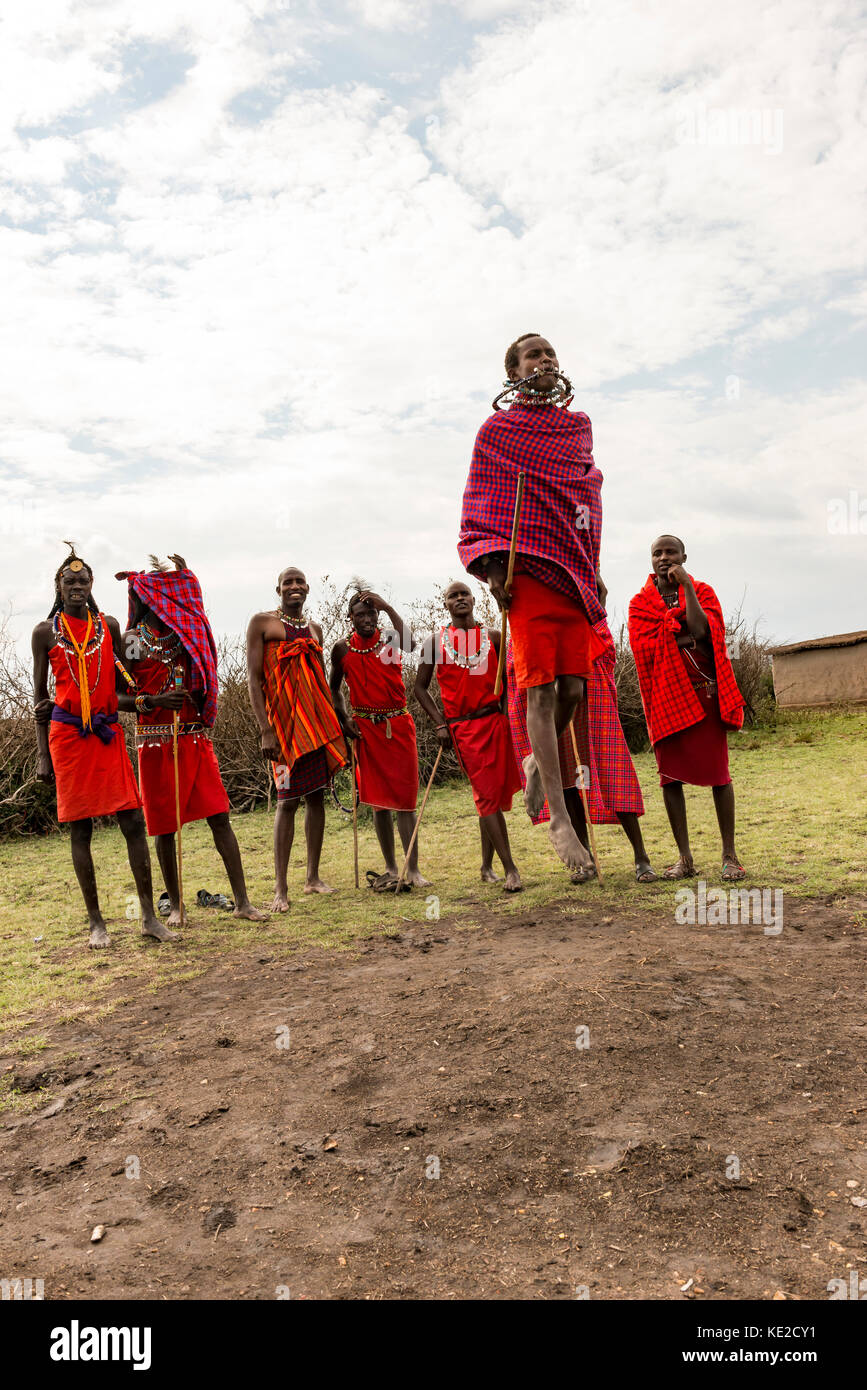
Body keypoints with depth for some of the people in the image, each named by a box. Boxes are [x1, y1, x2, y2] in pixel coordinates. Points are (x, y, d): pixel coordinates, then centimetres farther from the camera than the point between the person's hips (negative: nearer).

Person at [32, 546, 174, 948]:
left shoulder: (108, 625, 11)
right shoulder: (46, 631, 4)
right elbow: (40, 697, 6)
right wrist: (42, 754, 2)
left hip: (108, 733, 2)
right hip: (67, 735, -2)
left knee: (133, 821, -3)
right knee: (80, 829, 3)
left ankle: (149, 916, 3)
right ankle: (96, 922, 12)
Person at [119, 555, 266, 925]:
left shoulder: (187, 631, 11)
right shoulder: (133, 638, -1)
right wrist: (151, 701, -21)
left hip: (195, 737, 4)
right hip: (156, 741, -4)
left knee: (219, 815, -1)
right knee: (164, 825, 4)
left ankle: (242, 901, 1)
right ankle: (175, 904, 18)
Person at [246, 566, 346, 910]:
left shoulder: (314, 629, 17)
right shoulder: (262, 623, 1)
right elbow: (253, 678, -6)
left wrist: (336, 724, 16)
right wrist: (265, 730, -14)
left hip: (318, 720, 5)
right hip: (283, 719, -5)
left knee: (317, 796, 7)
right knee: (288, 800, -7)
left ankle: (313, 877, 17)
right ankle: (281, 887, -1)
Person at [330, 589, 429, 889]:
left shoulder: (390, 642, -1)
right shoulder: (343, 649, 3)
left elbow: (409, 644, -25)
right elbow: (334, 688, 14)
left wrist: (386, 606, -24)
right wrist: (343, 719, 1)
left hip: (398, 725, -1)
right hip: (366, 728, 1)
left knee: (405, 797, -1)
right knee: (378, 799, 6)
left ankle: (413, 869, 3)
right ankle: (391, 868, 17)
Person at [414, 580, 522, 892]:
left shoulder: (492, 637, 9)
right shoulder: (436, 641, 5)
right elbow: (420, 687, 7)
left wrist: (509, 717, 2)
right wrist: (440, 724, -2)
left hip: (496, 722, 2)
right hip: (462, 728, -2)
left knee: (494, 794, 7)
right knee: (487, 795, -8)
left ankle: (487, 866, 23)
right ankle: (510, 868, -6)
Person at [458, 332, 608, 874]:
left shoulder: (579, 426, 21)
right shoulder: (497, 430, 8)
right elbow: (478, 507, 3)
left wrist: (595, 569, 15)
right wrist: (492, 567, -12)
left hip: (576, 574, 5)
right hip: (529, 570, -4)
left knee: (574, 687, 0)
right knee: (541, 689, -9)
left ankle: (539, 763, 28)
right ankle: (559, 816, -8)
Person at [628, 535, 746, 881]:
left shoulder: (702, 591, 9)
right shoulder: (640, 603, 9)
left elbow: (700, 628, -12)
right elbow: (645, 648, -6)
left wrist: (686, 584, -9)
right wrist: (684, 636, -10)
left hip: (705, 693, -1)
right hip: (665, 696, 1)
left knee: (718, 771, -3)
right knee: (670, 775, 0)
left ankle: (730, 855, 5)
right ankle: (685, 858, 8)